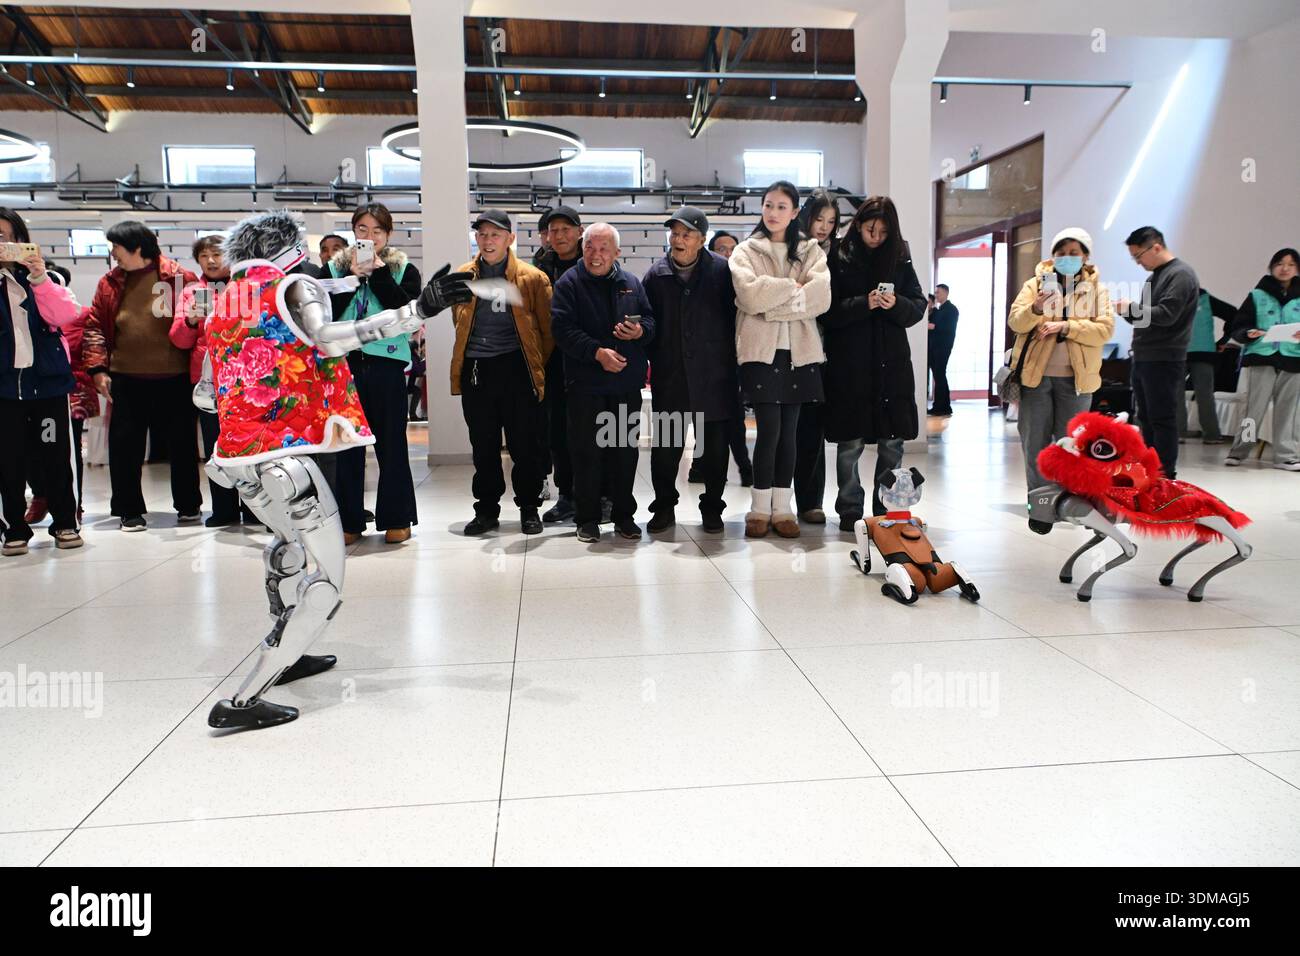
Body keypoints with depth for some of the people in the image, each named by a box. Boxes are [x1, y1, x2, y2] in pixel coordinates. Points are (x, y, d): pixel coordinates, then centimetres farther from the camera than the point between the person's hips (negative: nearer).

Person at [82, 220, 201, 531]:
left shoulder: (180, 277, -2)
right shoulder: (110, 283, 9)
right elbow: (95, 326, 8)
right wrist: (98, 368, -3)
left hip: (174, 378, -3)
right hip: (125, 379, 3)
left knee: (181, 443, 8)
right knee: (124, 446, 5)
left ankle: (189, 506, 23)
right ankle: (129, 510, 17)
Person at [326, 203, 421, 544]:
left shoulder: (404, 270, 6)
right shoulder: (336, 268, 11)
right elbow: (325, 313, -2)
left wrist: (378, 273, -10)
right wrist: (352, 276, -9)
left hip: (387, 363, -2)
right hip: (345, 363, 2)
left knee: (391, 442, 2)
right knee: (347, 445, 4)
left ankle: (396, 519, 12)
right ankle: (349, 521, 13)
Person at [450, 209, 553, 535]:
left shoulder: (532, 278, 0)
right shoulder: (463, 276, 10)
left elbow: (548, 328, 5)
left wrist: (536, 365, 6)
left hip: (516, 370, -3)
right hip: (474, 371, 3)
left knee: (524, 444, 2)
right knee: (483, 446, 8)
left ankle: (529, 508, 16)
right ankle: (486, 510, 20)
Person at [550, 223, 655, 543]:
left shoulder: (631, 283, 11)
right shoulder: (569, 283, -1)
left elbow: (651, 320, 15)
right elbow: (562, 329, -10)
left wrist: (640, 331, -9)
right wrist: (597, 352, -21)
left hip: (627, 382, 4)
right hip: (585, 382, -3)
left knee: (625, 449, 9)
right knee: (586, 450, 1)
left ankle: (624, 515, 20)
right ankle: (588, 517, 12)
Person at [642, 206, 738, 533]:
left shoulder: (722, 270, -3)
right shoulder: (656, 274, 5)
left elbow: (734, 317, -2)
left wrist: (730, 360, -4)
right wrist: (652, 360, 1)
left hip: (713, 376, -2)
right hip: (669, 378, 2)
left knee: (714, 447, 7)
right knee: (664, 447, 7)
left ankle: (712, 508, 22)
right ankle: (664, 507, 21)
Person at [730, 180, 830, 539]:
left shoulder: (810, 251, 12)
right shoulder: (746, 251, 7)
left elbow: (821, 296, -6)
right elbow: (750, 294, -12)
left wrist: (772, 303, -11)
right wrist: (793, 286, -7)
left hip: (799, 351, 3)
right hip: (760, 350, -2)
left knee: (789, 431, 5)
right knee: (769, 429, -8)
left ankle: (782, 508, 13)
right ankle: (759, 509, 3)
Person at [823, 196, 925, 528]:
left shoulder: (900, 259, 10)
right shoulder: (839, 260, 1)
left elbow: (919, 306, 8)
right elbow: (829, 311, -5)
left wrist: (896, 304, -12)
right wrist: (865, 303, -18)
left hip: (892, 363, 3)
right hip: (849, 366, -3)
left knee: (892, 442, 5)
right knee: (850, 442, 0)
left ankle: (887, 511, 16)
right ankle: (850, 510, 11)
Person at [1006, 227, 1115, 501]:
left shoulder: (1096, 289, 7)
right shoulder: (1035, 283, 7)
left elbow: (1105, 329, -6)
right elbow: (1015, 321, -4)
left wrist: (1065, 326, -16)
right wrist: (1035, 309, -24)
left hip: (1075, 377, 0)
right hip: (1035, 374, 0)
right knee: (1035, 443, 4)